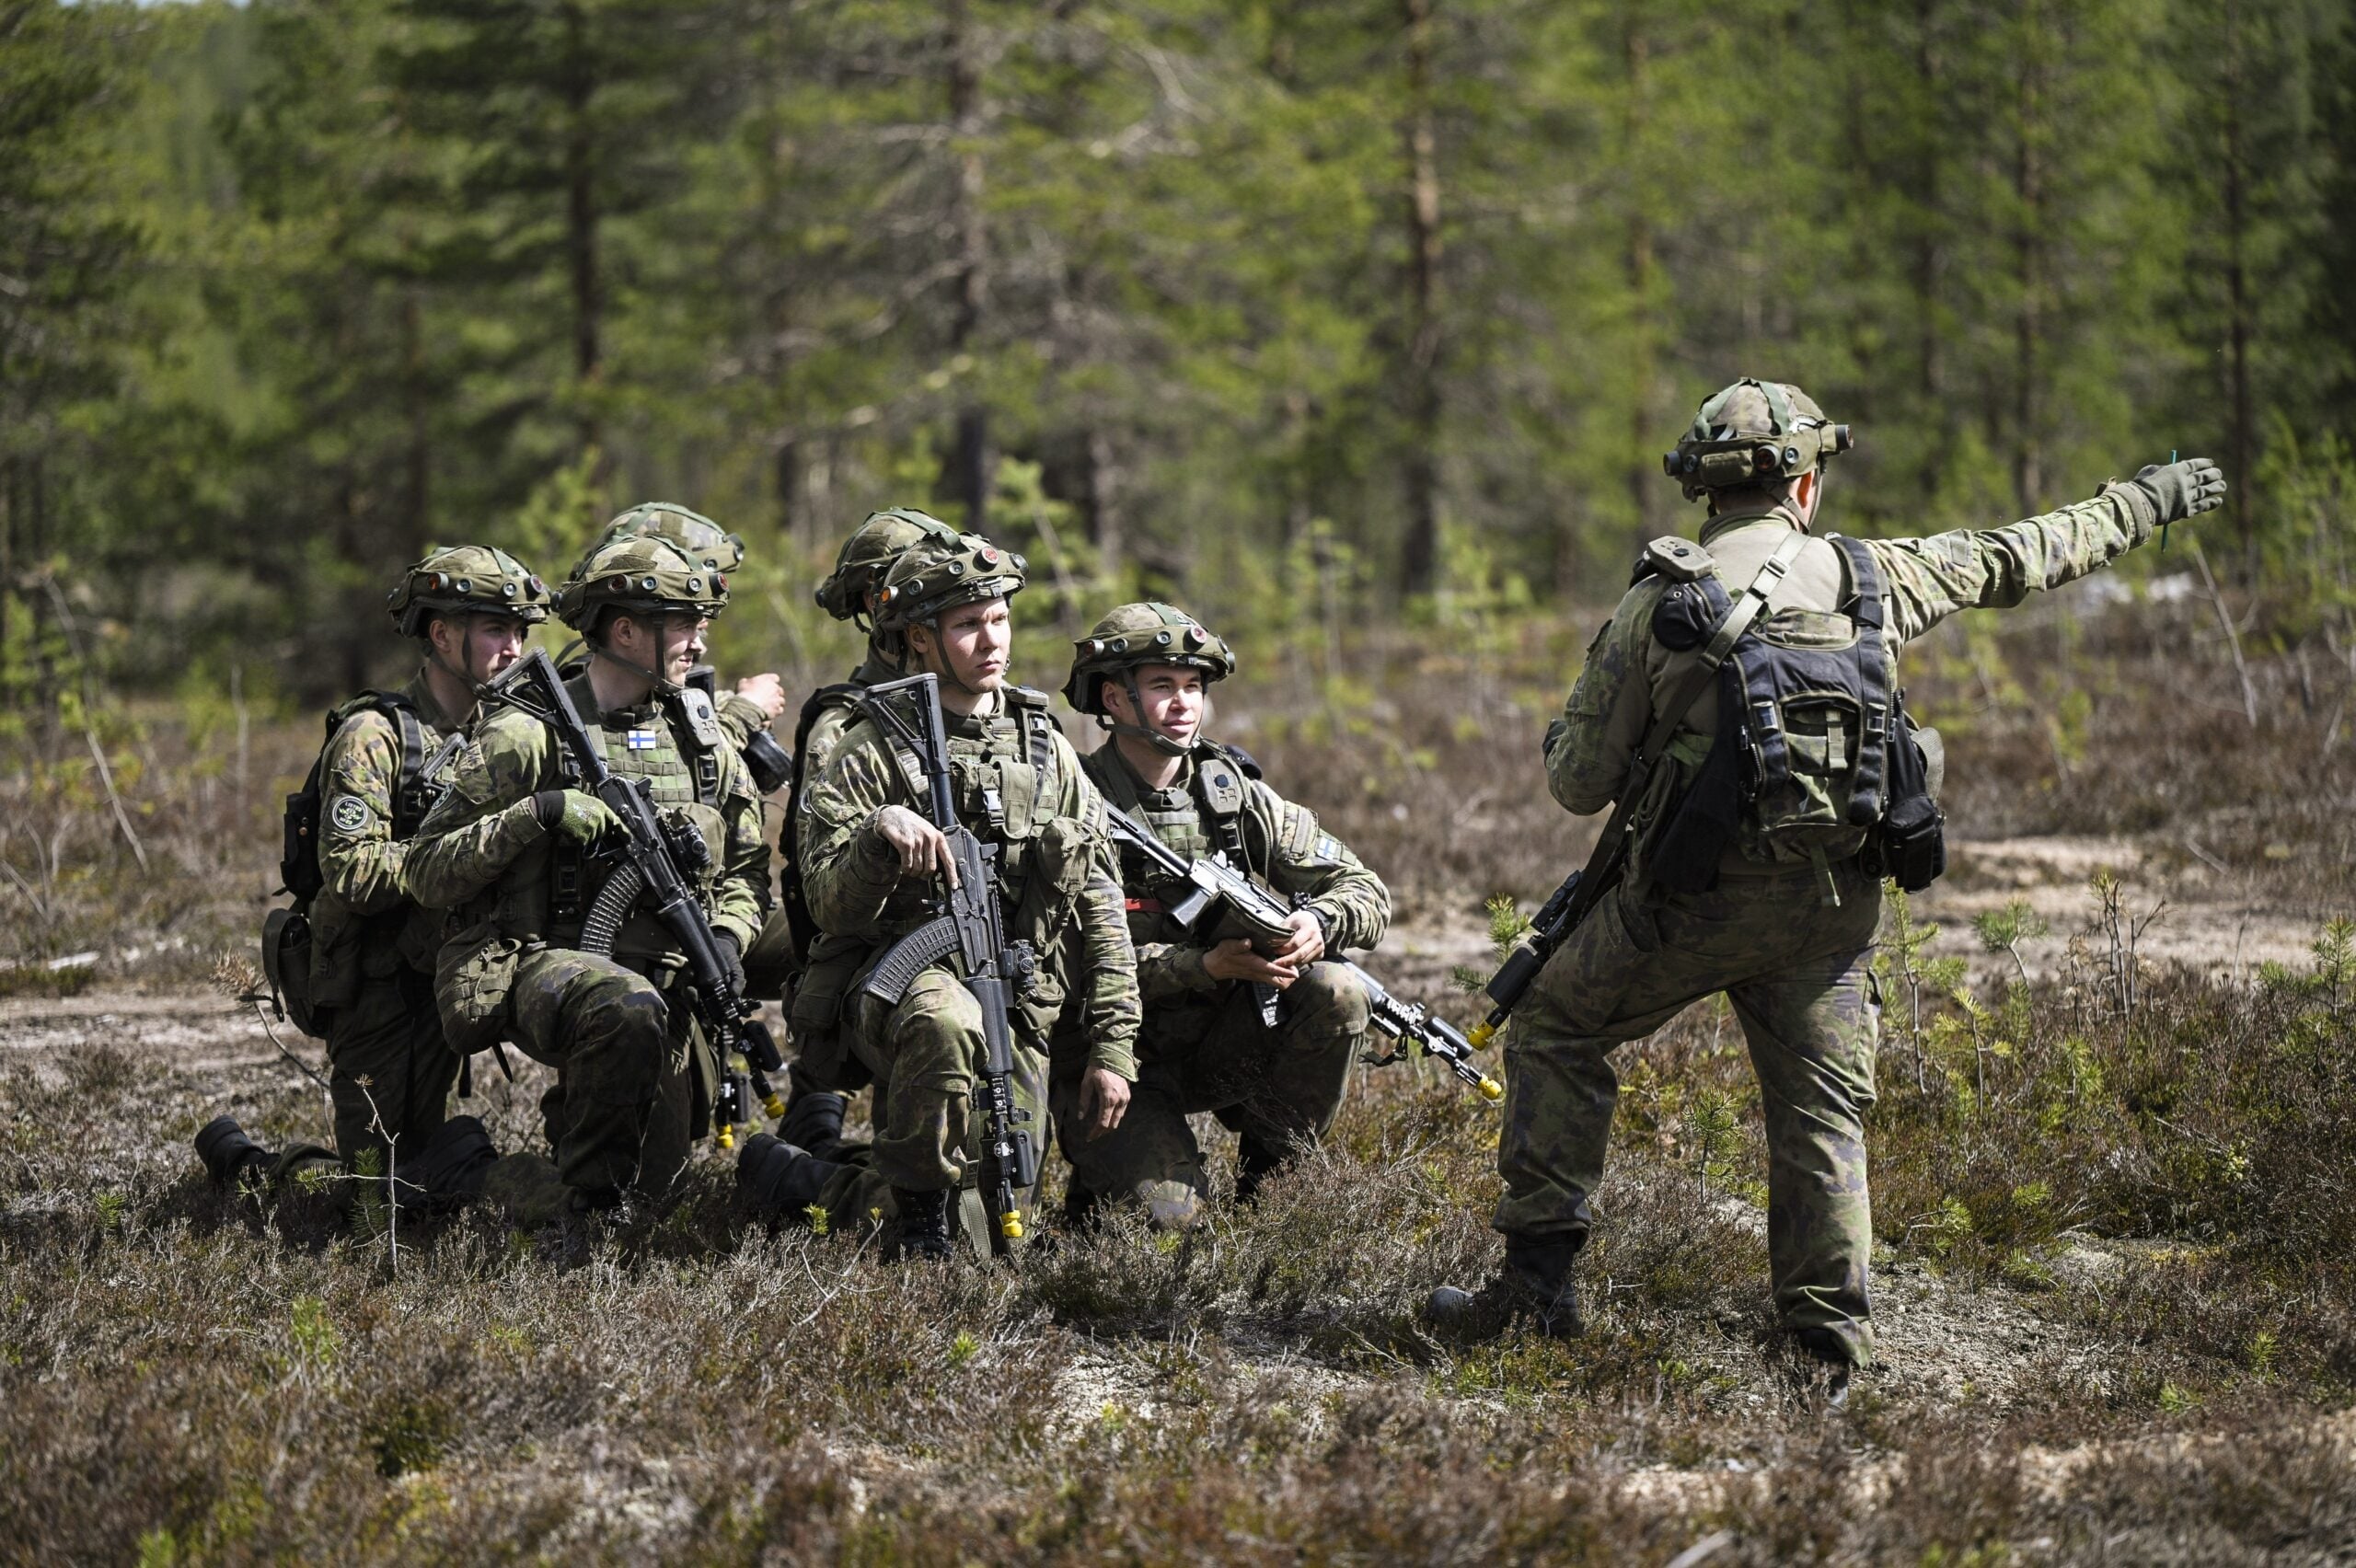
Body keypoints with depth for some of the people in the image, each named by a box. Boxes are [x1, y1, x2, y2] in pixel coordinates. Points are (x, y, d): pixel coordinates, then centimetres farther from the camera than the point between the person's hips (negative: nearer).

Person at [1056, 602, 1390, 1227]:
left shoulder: (1236, 794, 2)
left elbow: (1367, 894, 2)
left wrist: (1317, 923, -22)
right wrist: (1210, 966, -30)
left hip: (1216, 1043, 4)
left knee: (1336, 994, -20)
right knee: (1167, 1211, -24)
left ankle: (1272, 1176, -2)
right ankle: (1106, 1167, 13)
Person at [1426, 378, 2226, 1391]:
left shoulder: (1658, 605, -4)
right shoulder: (1873, 578, 4)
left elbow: (1581, 786, -1)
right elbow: (2019, 559, 18)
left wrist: (1562, 745, 24)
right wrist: (2146, 503, 32)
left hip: (1698, 893, -3)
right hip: (1834, 906, 3)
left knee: (1556, 1031, 15)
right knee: (1822, 1110, 12)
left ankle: (1539, 1274, 8)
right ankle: (1835, 1352, 7)